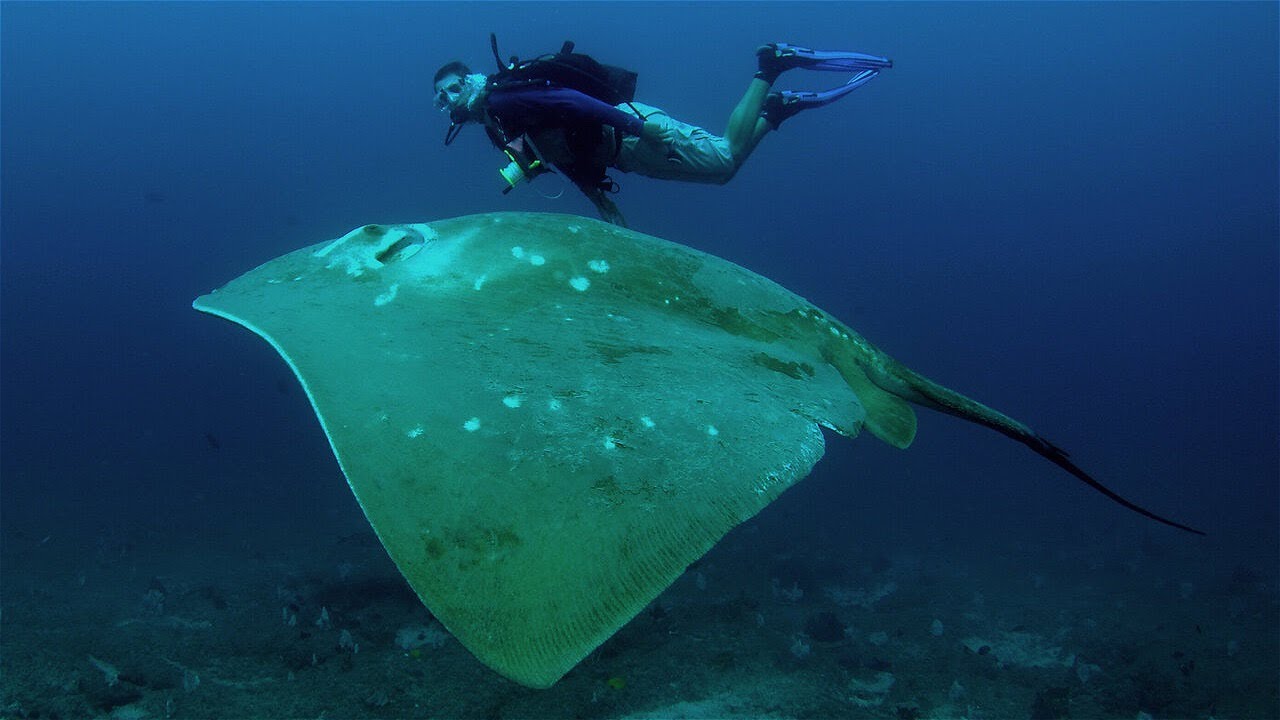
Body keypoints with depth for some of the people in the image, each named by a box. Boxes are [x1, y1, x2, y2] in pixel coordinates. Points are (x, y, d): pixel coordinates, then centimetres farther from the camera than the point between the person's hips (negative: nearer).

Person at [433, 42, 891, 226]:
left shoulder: (502, 98, -15)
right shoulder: (496, 128, 15)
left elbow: (564, 97, -27)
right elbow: (565, 153, 22)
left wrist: (633, 121, -32)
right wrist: (598, 197, 18)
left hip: (631, 130, -8)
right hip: (620, 155, 8)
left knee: (726, 156, -13)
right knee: (724, 167, 10)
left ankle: (769, 68, -1)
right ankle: (777, 109, 19)